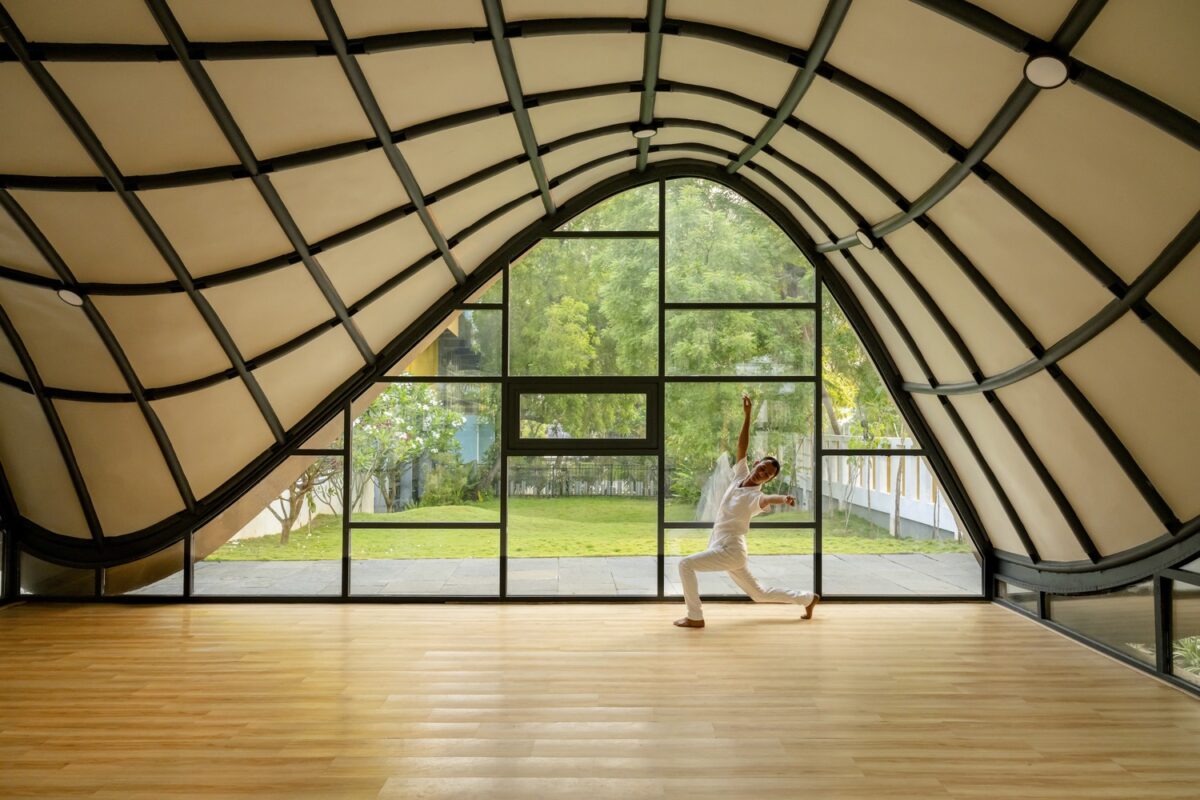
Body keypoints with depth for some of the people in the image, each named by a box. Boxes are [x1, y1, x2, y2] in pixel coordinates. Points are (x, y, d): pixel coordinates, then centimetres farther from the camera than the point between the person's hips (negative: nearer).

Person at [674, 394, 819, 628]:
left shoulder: (754, 496, -17)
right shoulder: (741, 476, 2)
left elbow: (768, 499, -40)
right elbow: (742, 447, 5)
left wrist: (784, 499, -63)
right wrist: (747, 414, 0)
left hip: (730, 551, -8)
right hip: (724, 549, 8)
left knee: (685, 564, -17)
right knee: (759, 594, 19)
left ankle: (695, 617, -12)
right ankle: (808, 599, 30)